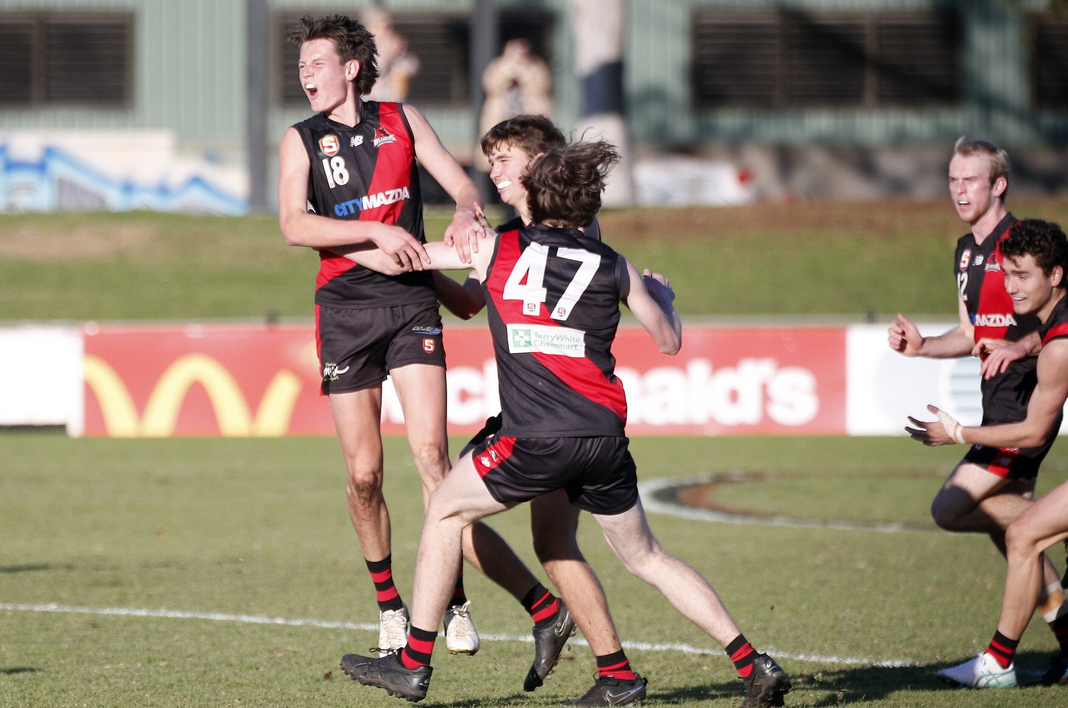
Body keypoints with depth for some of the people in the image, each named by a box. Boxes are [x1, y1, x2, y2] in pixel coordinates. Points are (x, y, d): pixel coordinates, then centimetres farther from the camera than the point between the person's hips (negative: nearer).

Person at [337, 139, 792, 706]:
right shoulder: (614, 267, 11)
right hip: (605, 437, 3)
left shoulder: (496, 250, 8)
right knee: (646, 557, 16)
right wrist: (662, 296, 43)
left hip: (536, 441, -3)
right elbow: (669, 340, 21)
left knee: (445, 511, 17)